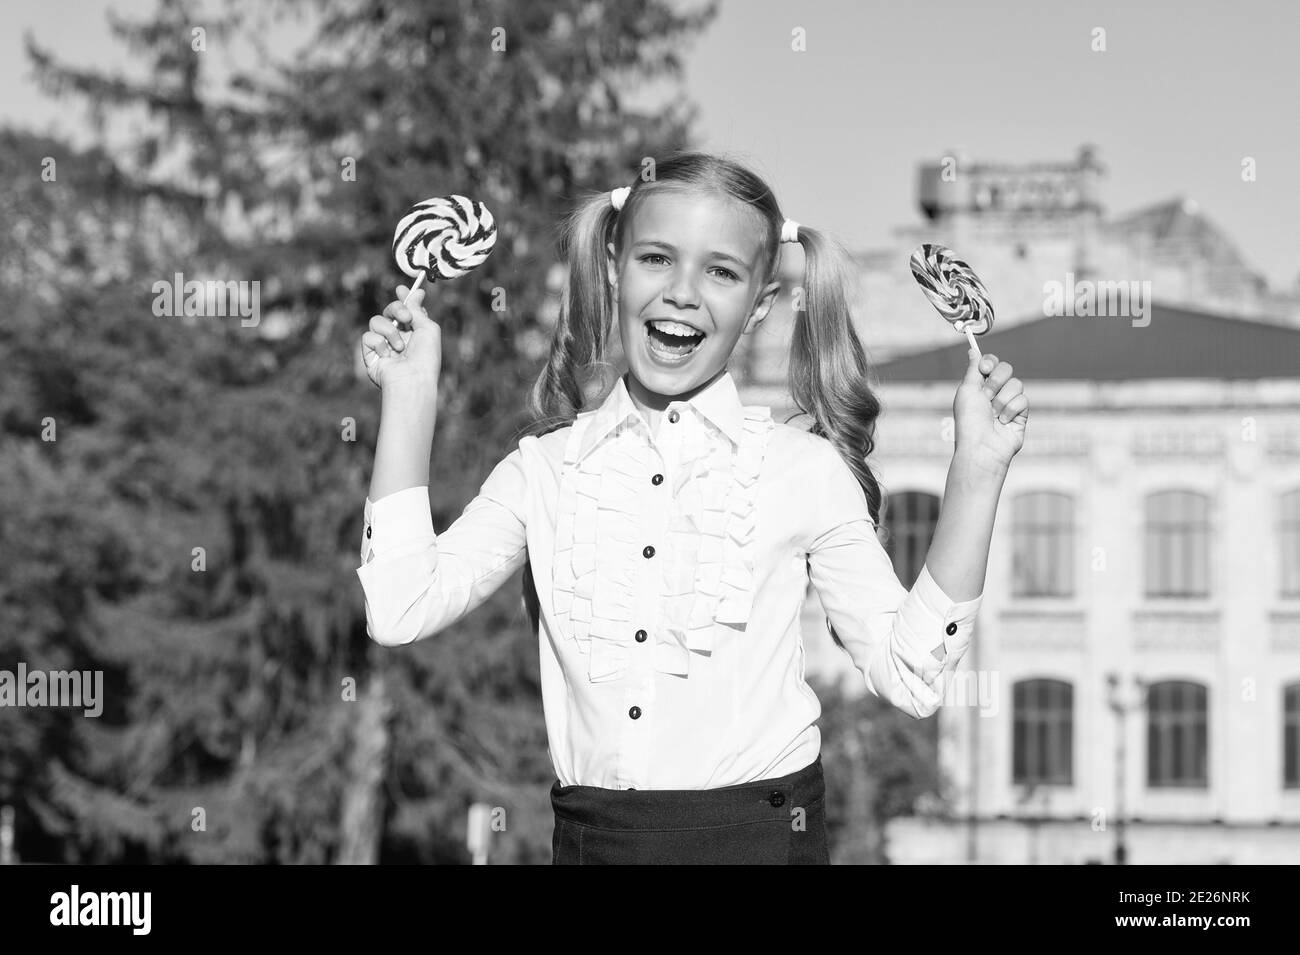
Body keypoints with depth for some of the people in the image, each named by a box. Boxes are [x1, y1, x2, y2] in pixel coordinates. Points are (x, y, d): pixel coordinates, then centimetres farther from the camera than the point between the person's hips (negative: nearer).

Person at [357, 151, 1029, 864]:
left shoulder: (804, 472, -2)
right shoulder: (544, 468, 4)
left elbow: (910, 677, -3)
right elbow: (401, 610, -7)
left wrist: (976, 470, -9)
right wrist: (410, 395, -3)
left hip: (760, 834, -2)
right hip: (591, 837, 2)